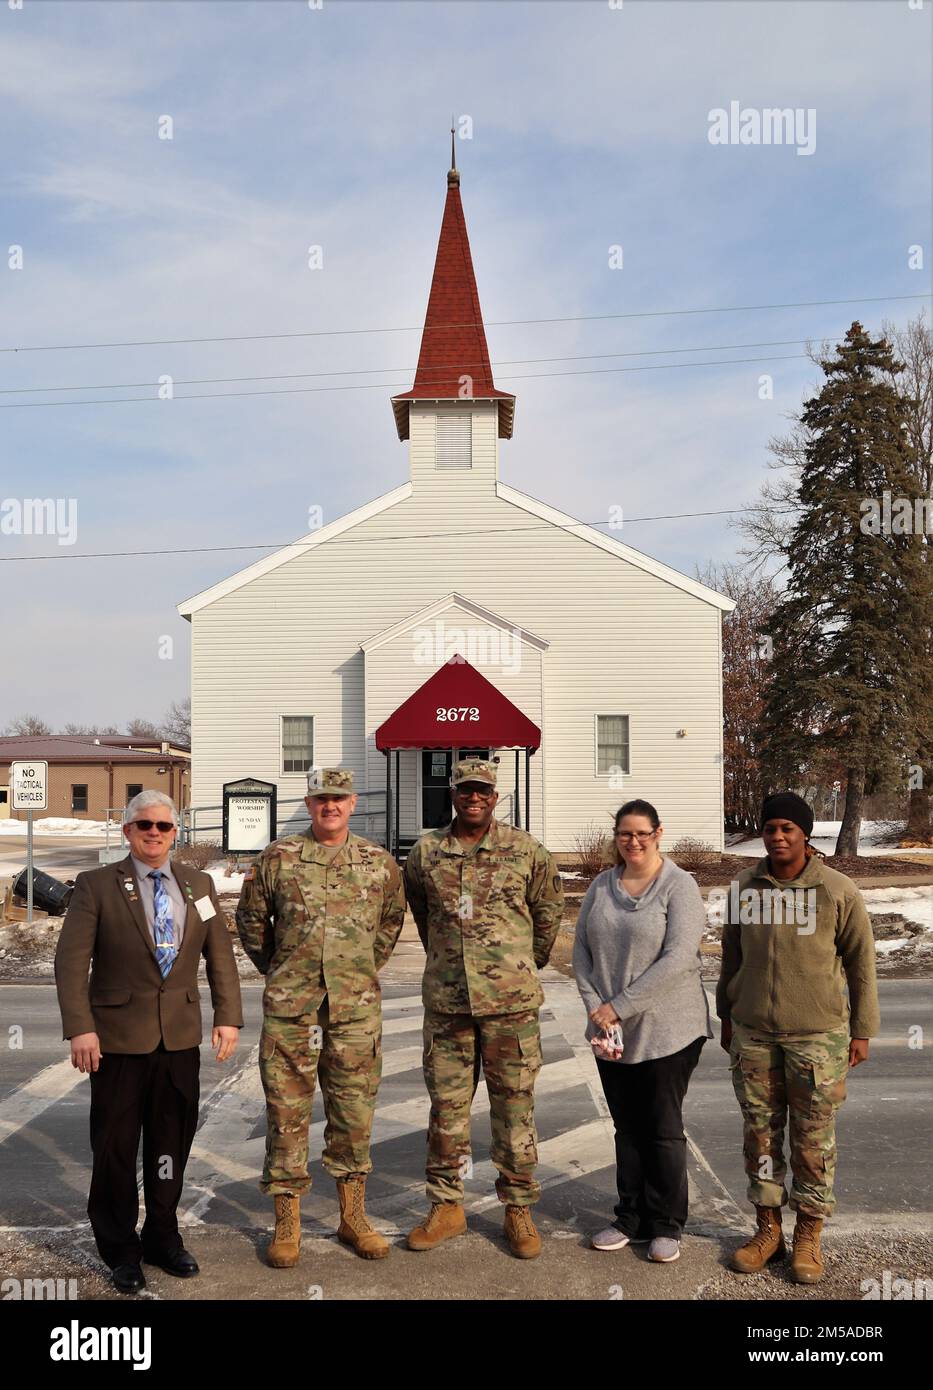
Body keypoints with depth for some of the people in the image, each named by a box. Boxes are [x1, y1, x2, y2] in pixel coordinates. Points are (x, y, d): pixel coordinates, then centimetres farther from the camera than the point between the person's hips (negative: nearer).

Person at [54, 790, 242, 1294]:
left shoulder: (199, 884, 6)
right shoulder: (97, 885, -4)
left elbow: (220, 955, 8)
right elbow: (70, 961, -8)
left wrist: (228, 1016, -1)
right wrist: (80, 1027, -17)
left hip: (180, 1037, 3)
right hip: (119, 1037, -3)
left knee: (172, 1143, 13)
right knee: (116, 1147, 8)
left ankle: (162, 1238, 32)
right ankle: (121, 1251, 26)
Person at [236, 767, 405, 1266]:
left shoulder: (379, 863, 4)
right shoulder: (278, 859, -1)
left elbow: (391, 920, 19)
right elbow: (251, 919, 11)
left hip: (356, 1008, 1)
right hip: (290, 1007, -1)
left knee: (354, 1111, 9)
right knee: (286, 1111, 5)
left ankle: (353, 1216, 26)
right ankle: (287, 1224, 19)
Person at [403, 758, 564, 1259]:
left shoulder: (524, 850, -2)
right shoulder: (425, 853, 3)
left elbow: (548, 909, 10)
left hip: (511, 1001, -2)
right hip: (445, 1001, 2)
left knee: (514, 1106, 6)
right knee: (446, 1105, 10)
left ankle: (518, 1209, 20)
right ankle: (446, 1206, 25)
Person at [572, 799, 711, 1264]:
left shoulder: (679, 886, -9)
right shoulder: (601, 886, 7)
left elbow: (677, 959, -18)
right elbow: (581, 951, 8)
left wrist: (619, 1006, -17)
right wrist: (595, 1007, -6)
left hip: (666, 1031, -4)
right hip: (611, 1034, 5)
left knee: (663, 1129, 6)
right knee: (627, 1128, 14)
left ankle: (666, 1227, 21)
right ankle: (631, 1219, 27)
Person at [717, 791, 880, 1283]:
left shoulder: (838, 891, -8)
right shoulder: (745, 887, 1)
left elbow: (860, 962, -1)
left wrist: (862, 1031, 0)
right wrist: (727, 1015, 16)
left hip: (817, 1035, -3)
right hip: (753, 1034, 3)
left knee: (813, 1138, 5)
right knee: (760, 1133, 10)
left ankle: (808, 1236, 21)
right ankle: (767, 1228, 25)